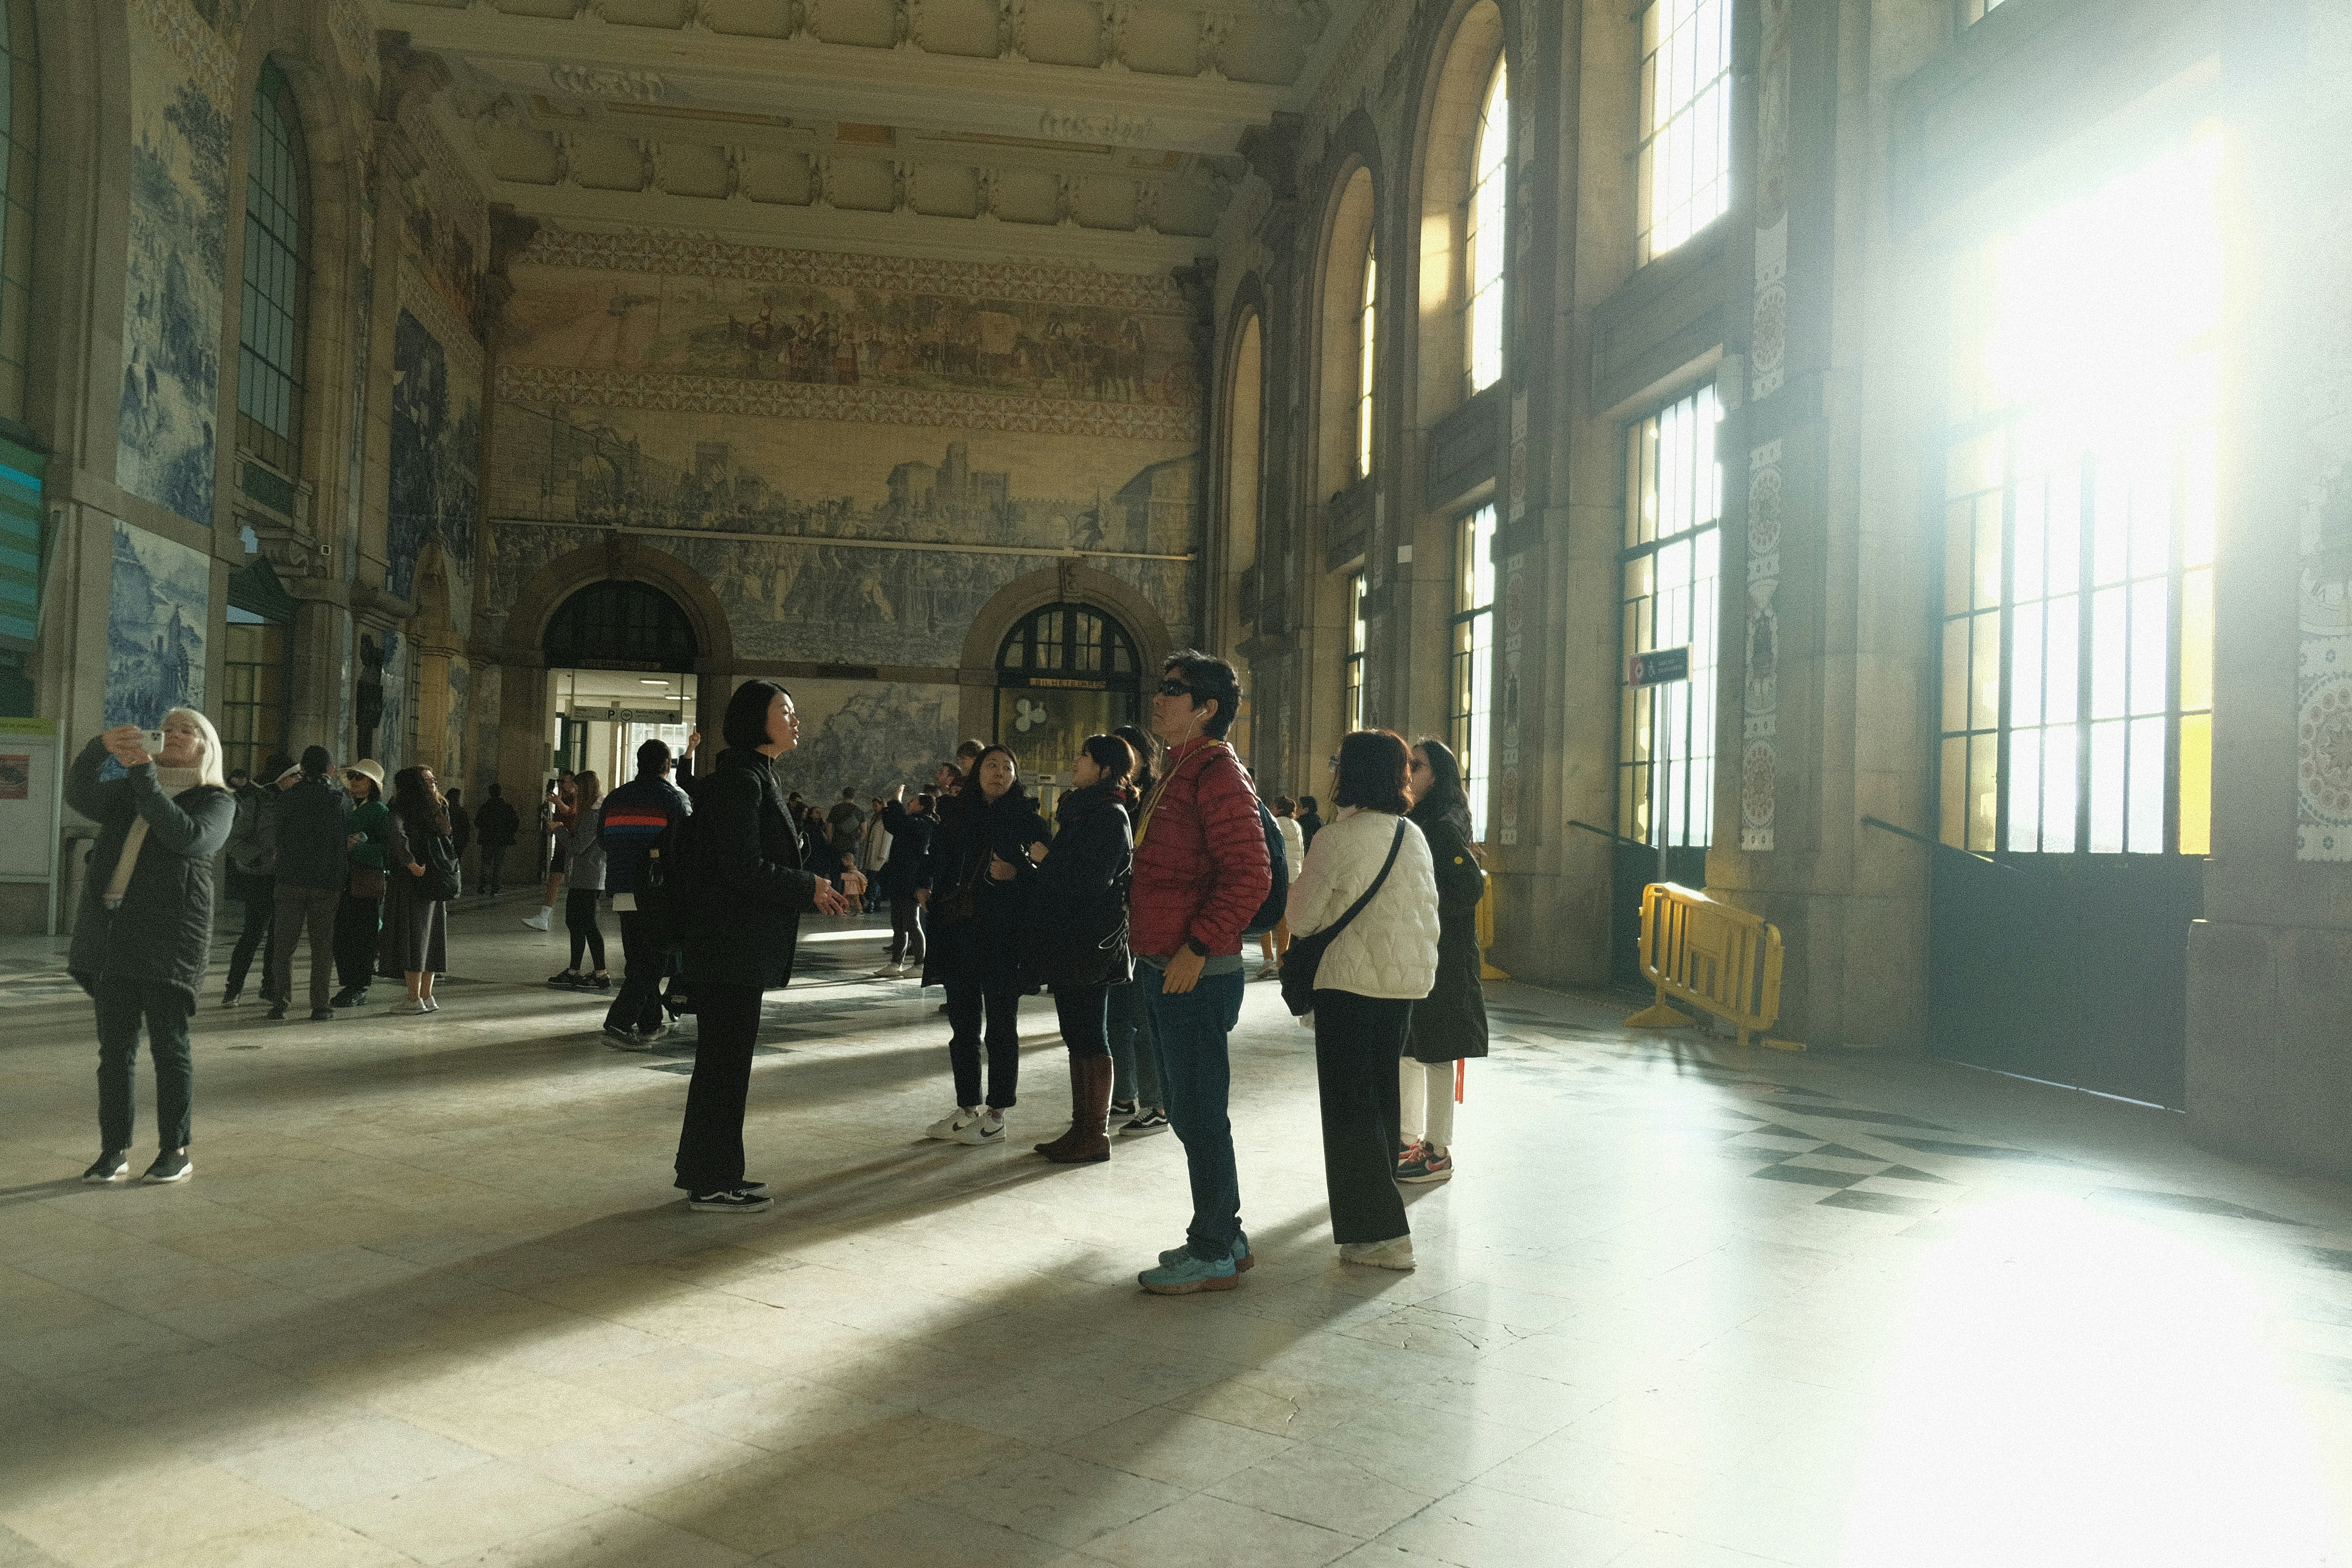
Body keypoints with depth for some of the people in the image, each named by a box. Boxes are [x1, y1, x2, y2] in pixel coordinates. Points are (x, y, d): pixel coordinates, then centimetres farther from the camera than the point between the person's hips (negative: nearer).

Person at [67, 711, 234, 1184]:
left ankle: (175, 1150, 5)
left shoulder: (217, 801, 5)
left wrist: (143, 776, -17)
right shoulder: (127, 791, 21)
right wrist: (102, 747, -16)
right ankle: (115, 1150, 12)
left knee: (169, 1044, -2)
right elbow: (79, 796, 1)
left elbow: (188, 837, -15)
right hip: (112, 931, 5)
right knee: (115, 1046, 6)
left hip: (170, 933, -5)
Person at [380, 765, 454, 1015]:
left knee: (409, 936, -1)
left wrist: (410, 863, -26)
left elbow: (395, 832, -31)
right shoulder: (436, 810, 11)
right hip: (435, 881, 7)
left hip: (410, 882, -7)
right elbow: (451, 843, 19)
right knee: (428, 936, 12)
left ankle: (415, 1000, 0)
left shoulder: (402, 811, -10)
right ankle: (427, 996, 15)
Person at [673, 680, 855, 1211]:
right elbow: (745, 868, -22)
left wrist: (811, 893, 5)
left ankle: (710, 1173, 26)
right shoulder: (738, 779, -15)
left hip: (737, 946, 10)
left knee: (726, 1059, 16)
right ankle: (710, 1184, 7)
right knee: (724, 1059, -2)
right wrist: (811, 889, -12)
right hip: (730, 943, -10)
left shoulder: (755, 778, 17)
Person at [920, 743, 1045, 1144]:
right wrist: (925, 893, 3)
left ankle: (995, 1116, 11)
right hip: (959, 935, 5)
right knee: (963, 1027, 11)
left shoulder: (1026, 817, -1)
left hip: (1003, 939, -4)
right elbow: (938, 866, 17)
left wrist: (1016, 875, -19)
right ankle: (967, 1109, 22)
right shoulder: (956, 816, 10)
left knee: (1001, 1027, 3)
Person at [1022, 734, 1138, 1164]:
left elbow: (1090, 880, -22)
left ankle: (1096, 1136, 2)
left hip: (1091, 942, -10)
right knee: (1077, 1036, 12)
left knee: (1089, 1037, -4)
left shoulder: (1110, 816, -13)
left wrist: (1045, 858, -12)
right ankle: (1082, 1129, 19)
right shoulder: (1082, 811, 18)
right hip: (1068, 940, 10)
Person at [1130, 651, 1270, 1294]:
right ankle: (1225, 1237, 27)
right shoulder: (1179, 773, 18)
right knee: (1190, 1113, 16)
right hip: (1165, 973, 10)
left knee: (1200, 1115, -2)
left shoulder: (1218, 775, -14)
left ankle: (1213, 1254, 8)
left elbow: (1250, 875, -22)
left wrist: (1199, 948, -23)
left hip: (1198, 975, -10)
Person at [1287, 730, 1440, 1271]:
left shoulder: (1336, 839, -15)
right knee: (1383, 1098, 18)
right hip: (1406, 980, 7)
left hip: (1350, 981, -7)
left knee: (1350, 1105, 0)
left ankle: (1382, 1235, -1)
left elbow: (1301, 919, -9)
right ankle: (1379, 1201, 30)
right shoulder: (1415, 836, 6)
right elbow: (1429, 911, 13)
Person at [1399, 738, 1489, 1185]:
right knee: (1406, 1049, 14)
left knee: (1436, 1055, -2)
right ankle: (1410, 1141, 25)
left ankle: (1438, 1154, 7)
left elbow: (1471, 888, -20)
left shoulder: (1444, 827, -14)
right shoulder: (1416, 824, 14)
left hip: (1441, 958, -9)